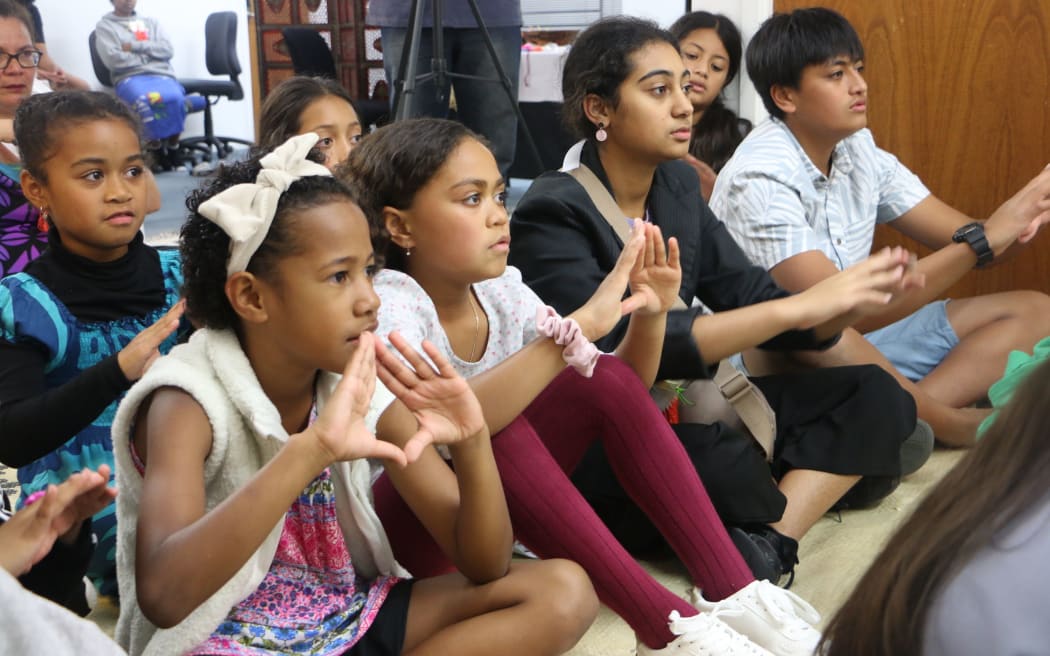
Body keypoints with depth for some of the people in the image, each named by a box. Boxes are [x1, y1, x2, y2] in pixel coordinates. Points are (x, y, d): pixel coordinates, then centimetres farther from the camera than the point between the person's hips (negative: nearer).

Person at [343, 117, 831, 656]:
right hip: (402, 528, -6)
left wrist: (649, 316, -18)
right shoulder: (390, 307, -22)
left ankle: (733, 592, -14)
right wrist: (581, 324, -44)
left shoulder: (502, 292, -3)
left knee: (607, 379, -13)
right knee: (493, 429, -35)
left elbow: (617, 394, 2)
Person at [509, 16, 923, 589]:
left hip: (684, 406, 8)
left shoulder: (678, 185, 6)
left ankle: (765, 547, -23)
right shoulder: (552, 214, -16)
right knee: (726, 468, -37)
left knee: (875, 396, -5)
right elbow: (626, 346, -28)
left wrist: (848, 302, -18)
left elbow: (750, 299, 4)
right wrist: (801, 305, -28)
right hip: (593, 451, -8)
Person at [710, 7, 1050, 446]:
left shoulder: (860, 152, 1)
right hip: (772, 358, -8)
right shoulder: (761, 178, -22)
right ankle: (960, 427, -17)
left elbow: (962, 238, 0)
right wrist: (981, 242, -32)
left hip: (859, 342, 8)